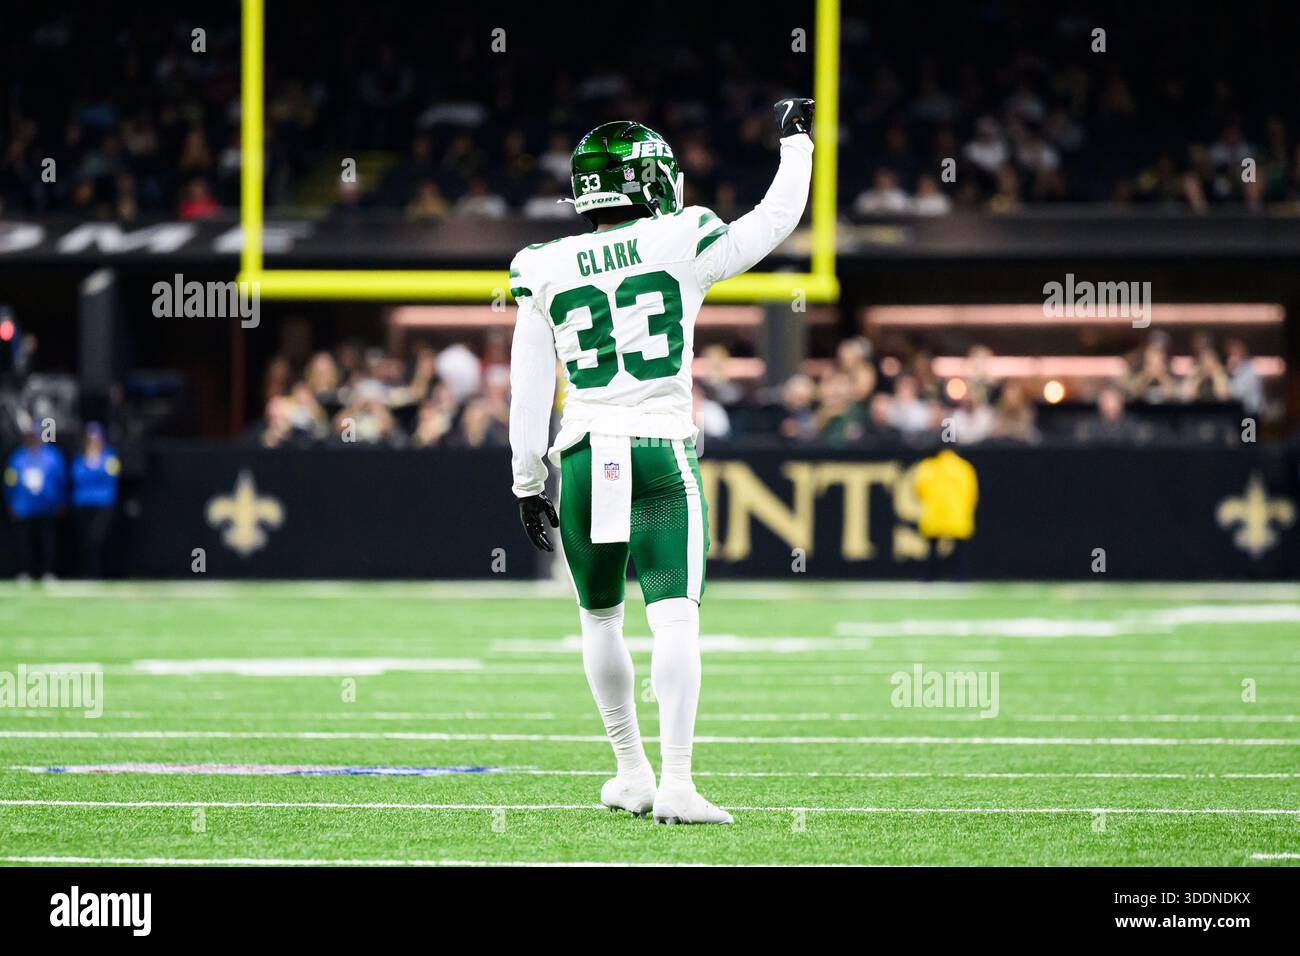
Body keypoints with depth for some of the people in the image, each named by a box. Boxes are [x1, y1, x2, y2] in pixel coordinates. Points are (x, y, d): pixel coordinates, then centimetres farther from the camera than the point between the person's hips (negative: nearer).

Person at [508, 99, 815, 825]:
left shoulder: (546, 272, 5)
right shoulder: (679, 246, -1)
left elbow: (531, 391, 7)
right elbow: (776, 220, 12)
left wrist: (528, 483, 15)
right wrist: (796, 141, 28)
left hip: (583, 458, 3)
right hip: (662, 452, -3)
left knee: (601, 617, 20)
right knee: (675, 621, -9)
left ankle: (632, 772, 26)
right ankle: (676, 783, -20)